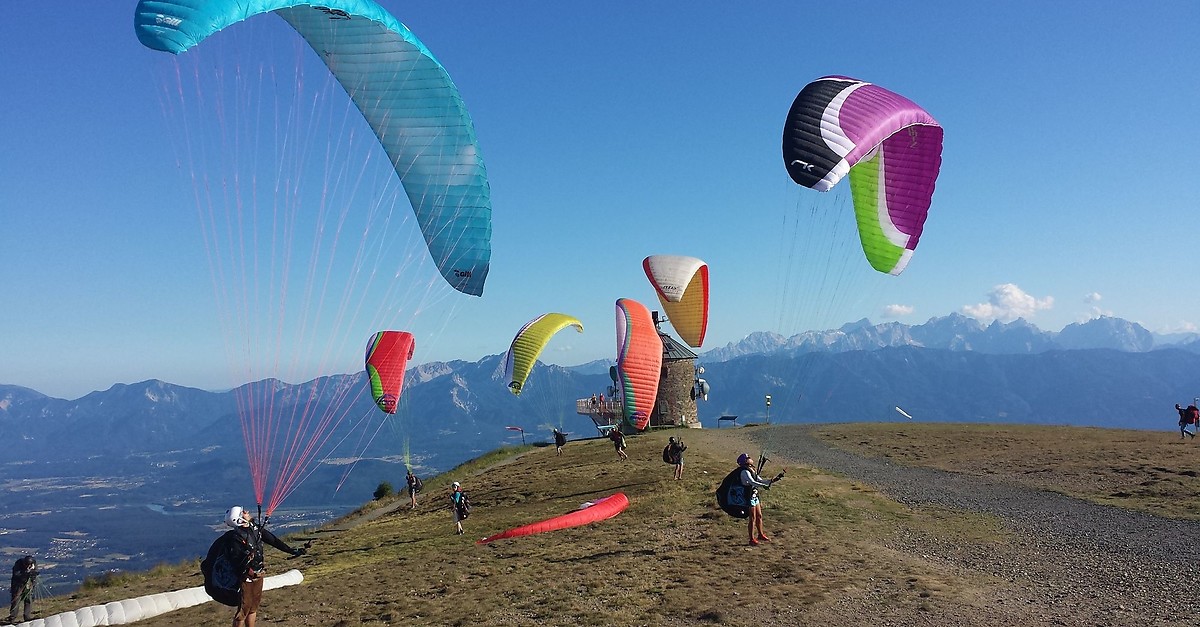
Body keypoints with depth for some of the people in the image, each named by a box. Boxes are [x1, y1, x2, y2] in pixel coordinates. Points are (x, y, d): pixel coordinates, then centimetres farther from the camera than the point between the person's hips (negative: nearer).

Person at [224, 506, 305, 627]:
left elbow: (272, 540, 3)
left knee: (253, 607, 18)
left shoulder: (255, 528, -2)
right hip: (246, 578, -7)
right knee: (243, 609, 3)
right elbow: (234, 562, -21)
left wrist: (292, 551, 2)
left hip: (258, 575, 7)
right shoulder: (237, 537, -23)